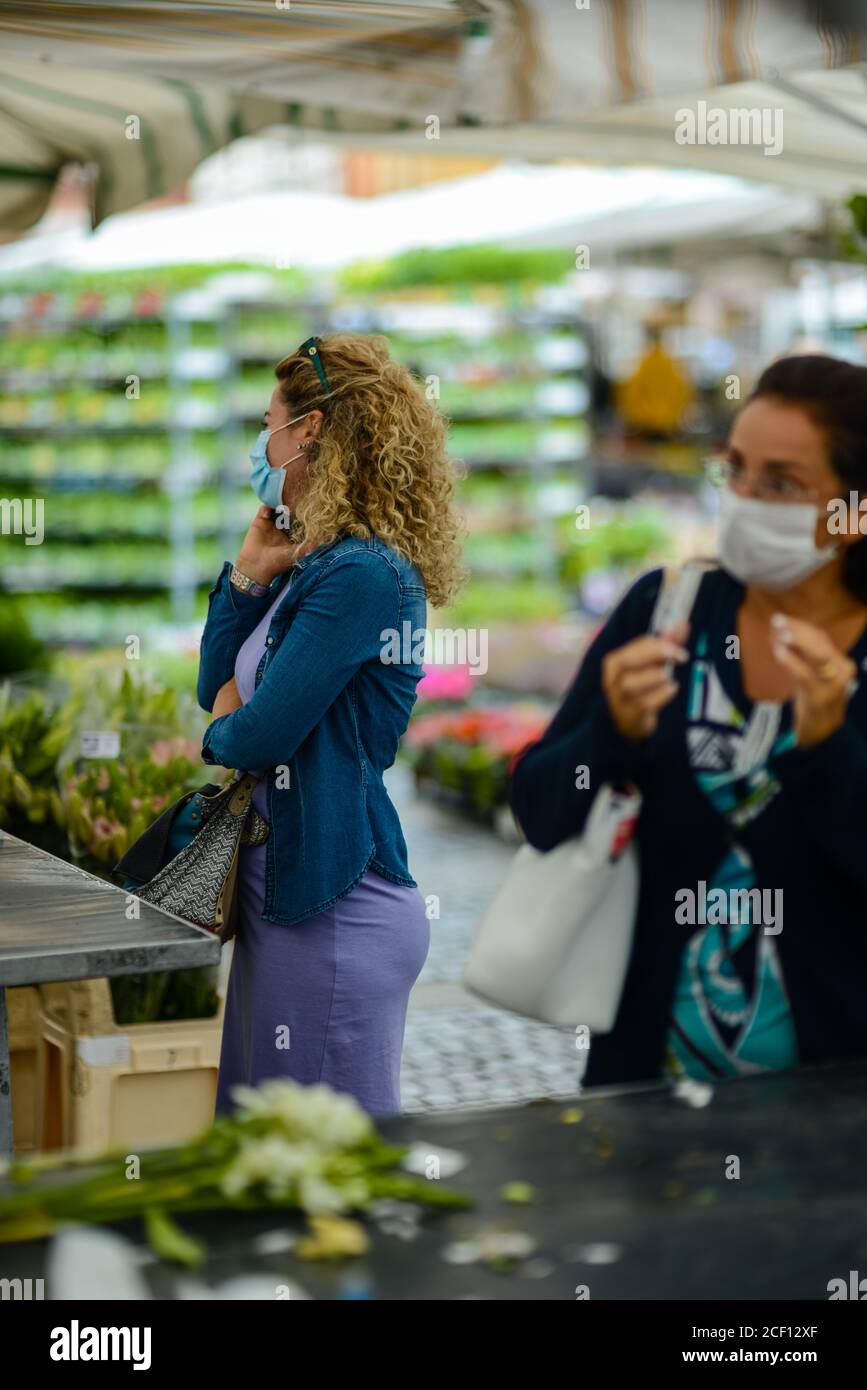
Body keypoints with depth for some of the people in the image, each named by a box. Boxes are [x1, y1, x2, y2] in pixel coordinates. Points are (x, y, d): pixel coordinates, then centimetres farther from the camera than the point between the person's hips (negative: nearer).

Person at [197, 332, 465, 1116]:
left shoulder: (361, 575, -17)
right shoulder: (314, 566, 12)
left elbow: (259, 734, -20)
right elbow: (218, 691, 16)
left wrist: (224, 730, 3)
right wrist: (250, 572, 7)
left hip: (337, 904, -10)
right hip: (282, 887, 10)